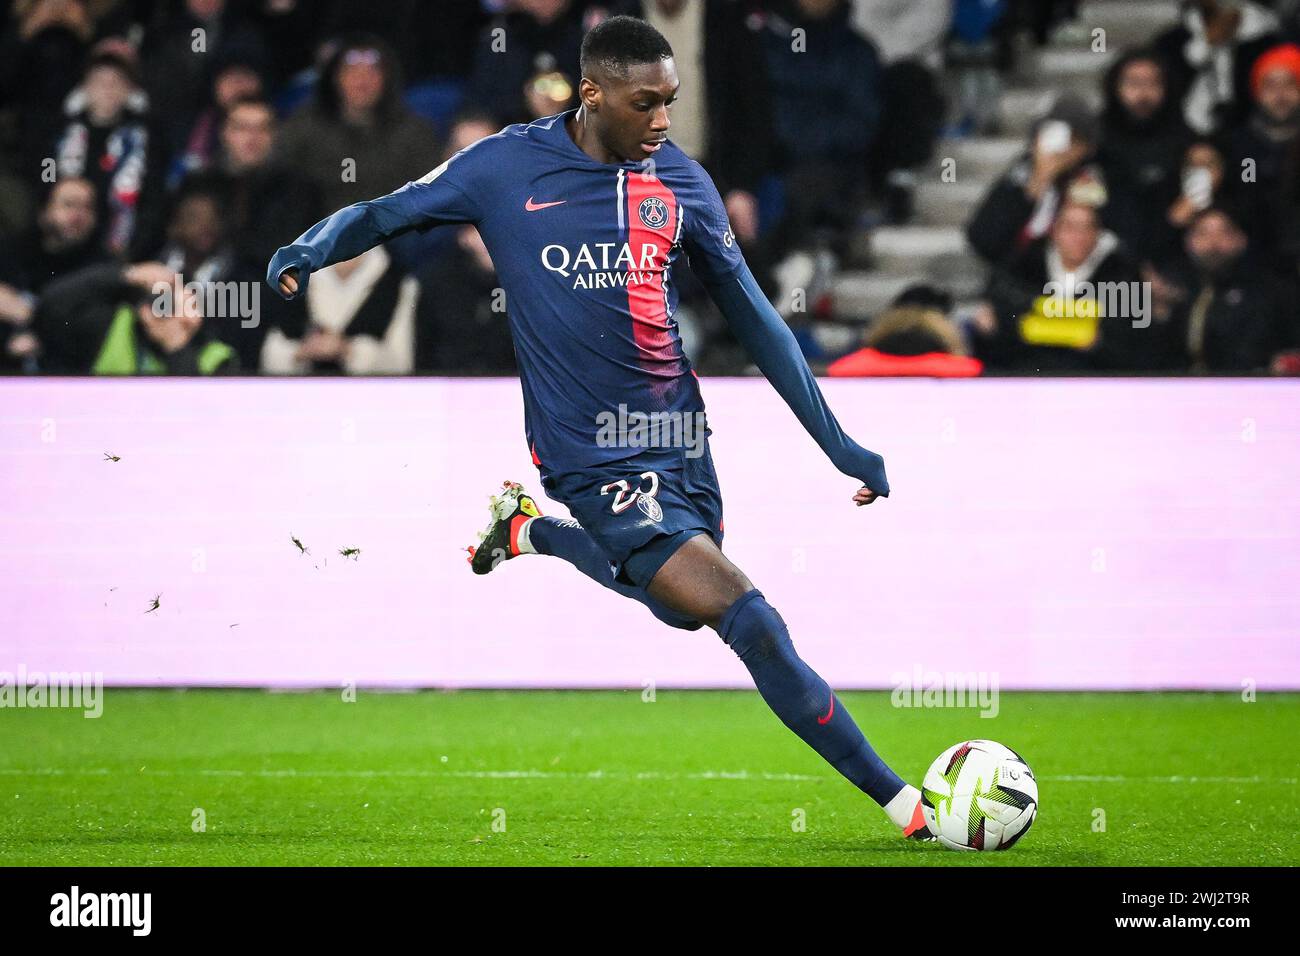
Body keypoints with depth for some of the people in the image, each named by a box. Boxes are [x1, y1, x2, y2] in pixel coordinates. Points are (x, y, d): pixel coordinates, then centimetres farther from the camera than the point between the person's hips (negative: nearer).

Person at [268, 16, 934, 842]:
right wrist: (310, 250, -18)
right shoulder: (506, 167, -7)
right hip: (594, 457, -5)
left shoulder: (681, 181, 2)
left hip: (681, 434, 6)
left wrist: (838, 442, 10)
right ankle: (901, 804, -9)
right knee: (743, 616, -15)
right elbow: (382, 215, 5)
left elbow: (751, 314, 10)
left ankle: (532, 529, 41)